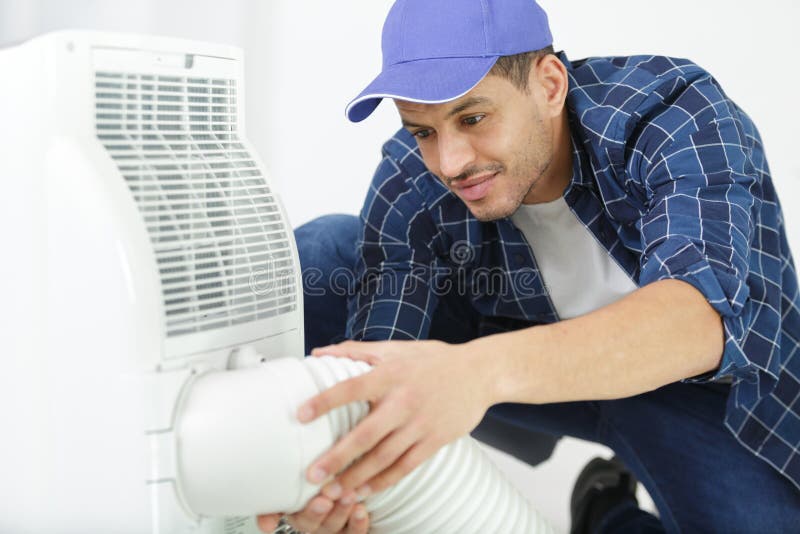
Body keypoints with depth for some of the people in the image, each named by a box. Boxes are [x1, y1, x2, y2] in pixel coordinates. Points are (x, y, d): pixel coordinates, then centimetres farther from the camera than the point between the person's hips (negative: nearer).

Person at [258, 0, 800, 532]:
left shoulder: (677, 113, -31)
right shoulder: (410, 190, -21)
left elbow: (704, 313, -49)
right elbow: (382, 366, -23)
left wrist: (484, 369, -65)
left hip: (691, 380, -1)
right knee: (320, 258, -15)